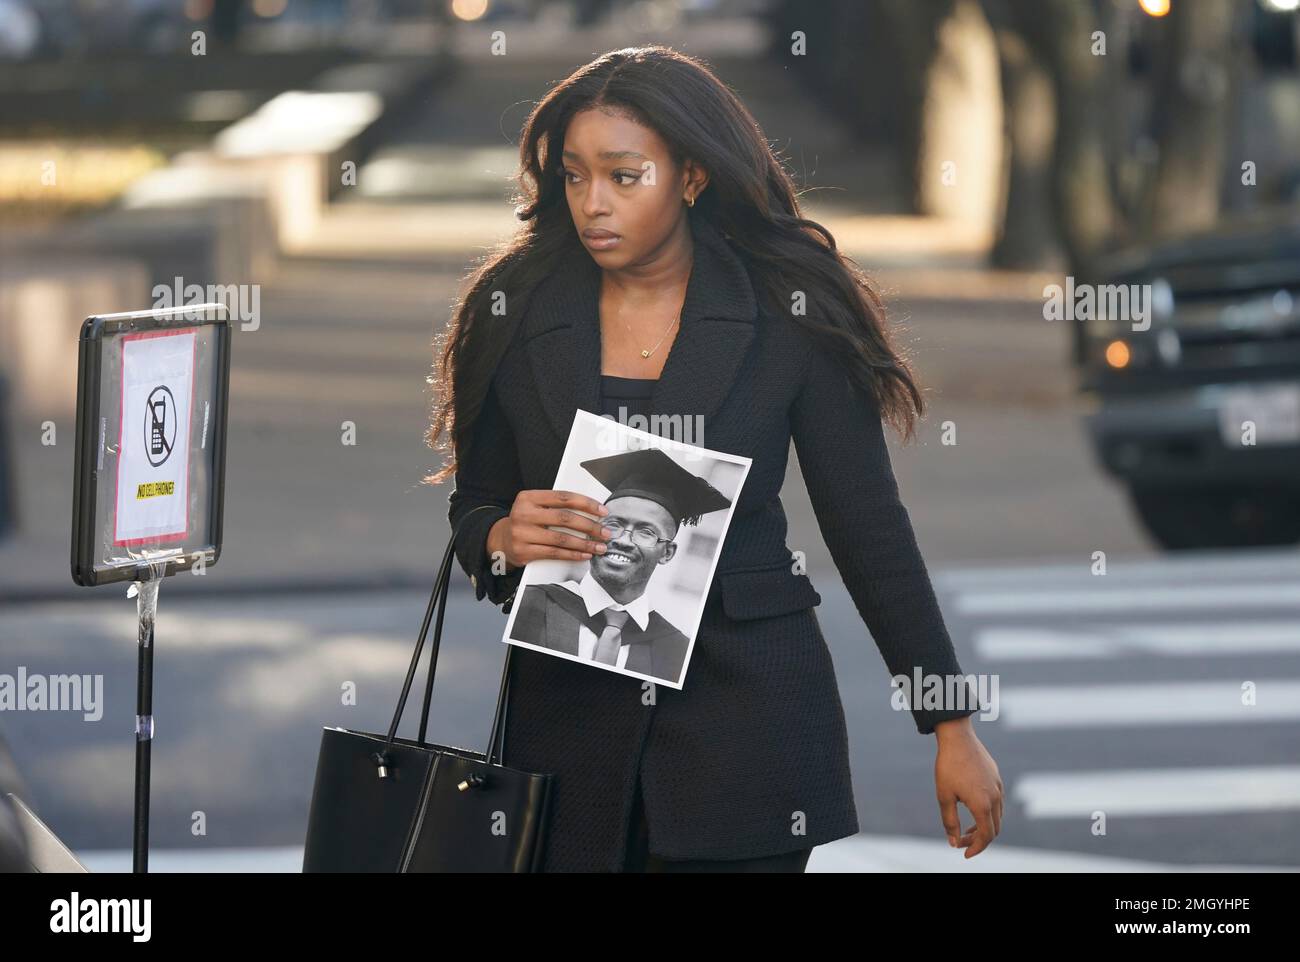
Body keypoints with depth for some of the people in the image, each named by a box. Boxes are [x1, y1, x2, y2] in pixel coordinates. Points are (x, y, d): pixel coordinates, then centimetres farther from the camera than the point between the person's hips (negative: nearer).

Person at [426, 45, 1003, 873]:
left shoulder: (788, 314, -4)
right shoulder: (516, 311, 2)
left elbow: (868, 526, 1)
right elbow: (471, 512, 10)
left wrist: (953, 724, 0)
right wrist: (505, 540, -15)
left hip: (744, 711, -2)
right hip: (570, 717, 2)